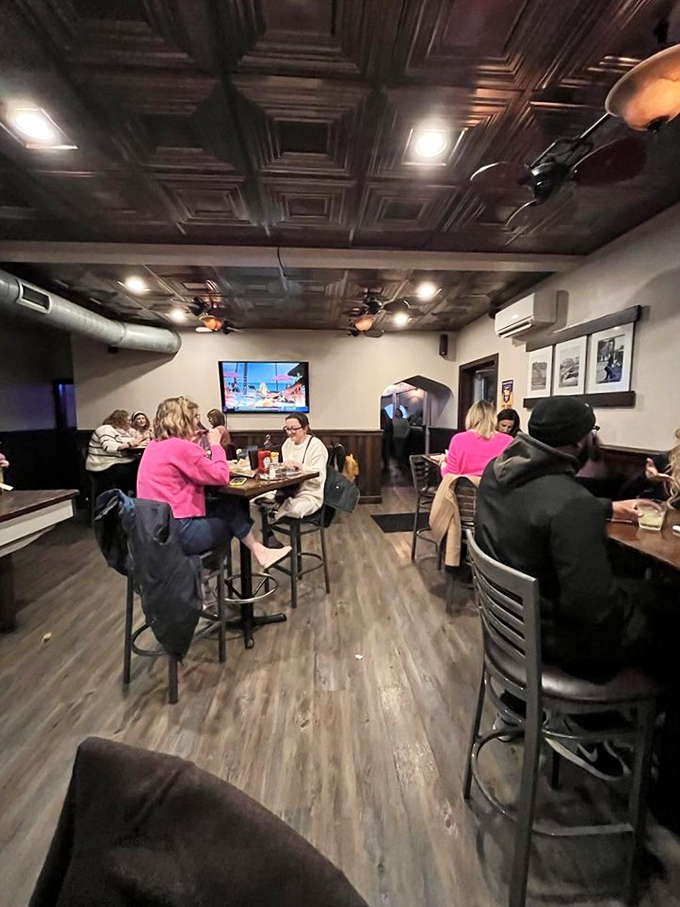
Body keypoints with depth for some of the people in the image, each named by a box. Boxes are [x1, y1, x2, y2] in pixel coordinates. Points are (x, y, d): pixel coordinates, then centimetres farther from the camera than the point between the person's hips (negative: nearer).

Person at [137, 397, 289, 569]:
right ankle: (260, 553, 23)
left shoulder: (154, 446, 10)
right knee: (231, 509, 7)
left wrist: (193, 445, 11)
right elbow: (221, 476, -14)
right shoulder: (182, 447, -18)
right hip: (178, 533, -9)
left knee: (224, 505, 15)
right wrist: (215, 444, -3)